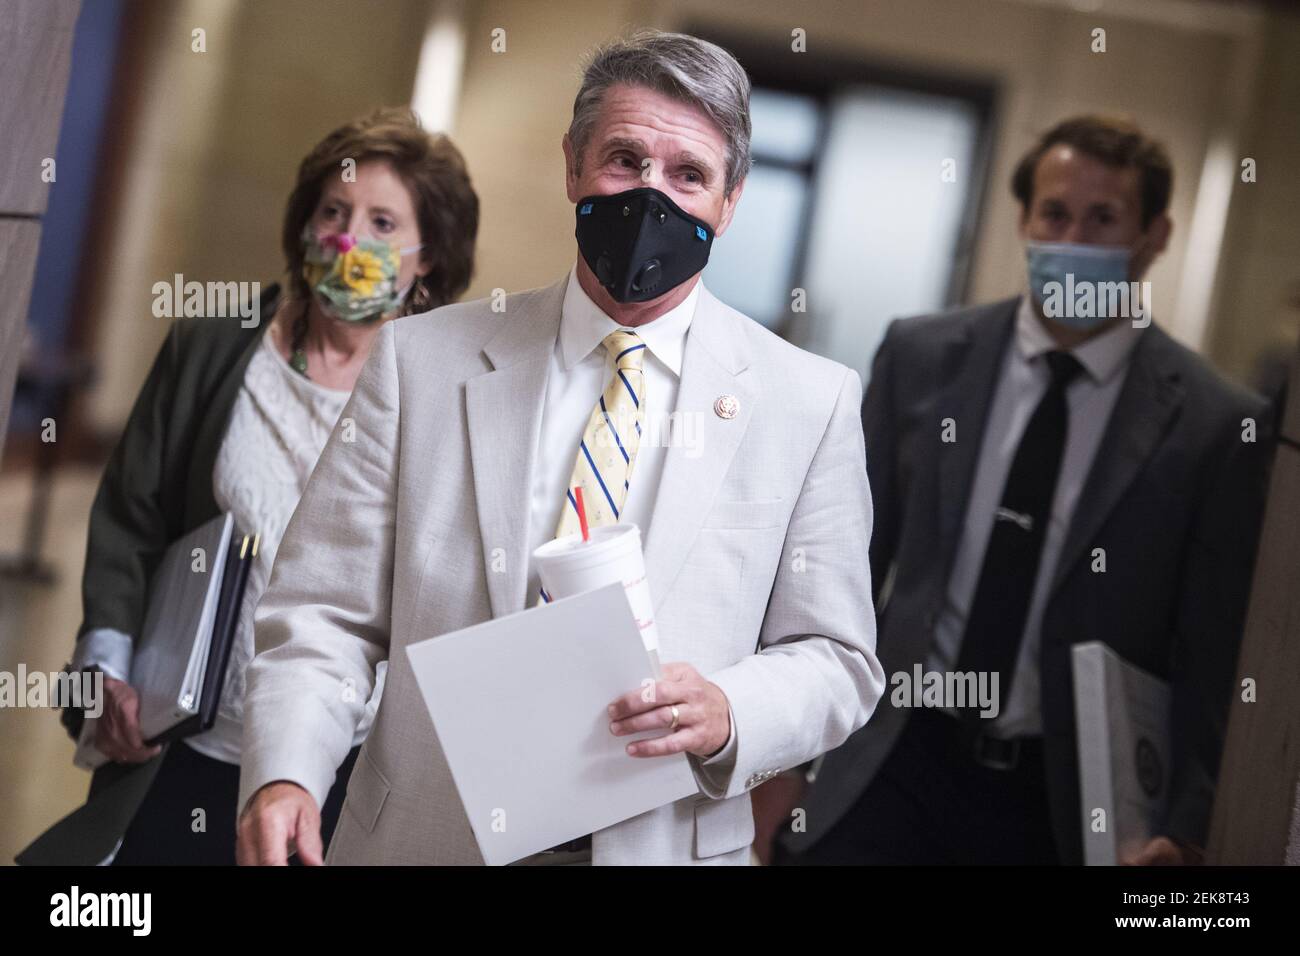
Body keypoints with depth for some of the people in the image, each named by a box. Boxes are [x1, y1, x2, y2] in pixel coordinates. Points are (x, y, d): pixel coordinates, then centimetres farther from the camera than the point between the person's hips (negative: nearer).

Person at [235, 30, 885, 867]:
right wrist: (283, 776, -19)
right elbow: (324, 616, -3)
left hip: (665, 845, 0)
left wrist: (728, 715, -19)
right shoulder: (420, 359, -2)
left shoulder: (812, 402, -3)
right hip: (423, 839, 1)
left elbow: (838, 662, 0)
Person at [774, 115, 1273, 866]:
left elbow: (1211, 661, -3)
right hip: (893, 763, 2)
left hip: (1066, 797, -1)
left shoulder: (1214, 425, -7)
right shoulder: (922, 355, 1)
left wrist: (1186, 832, -8)